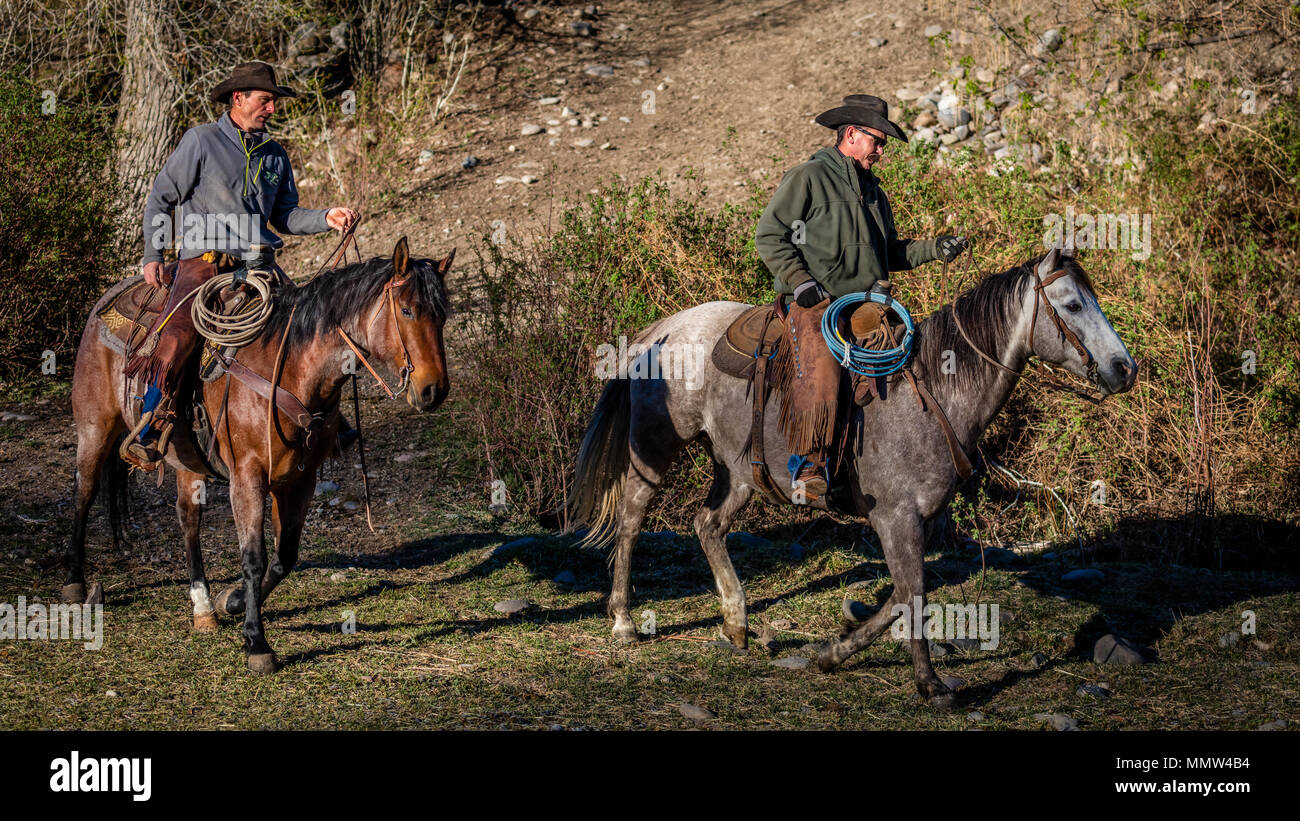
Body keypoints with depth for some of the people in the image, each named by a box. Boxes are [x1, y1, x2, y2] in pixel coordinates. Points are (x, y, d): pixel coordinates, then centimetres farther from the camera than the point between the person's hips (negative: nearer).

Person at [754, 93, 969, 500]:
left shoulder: (873, 192, 24)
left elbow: (890, 251, 27)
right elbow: (769, 235, -5)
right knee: (820, 373, -27)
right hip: (817, 303, -7)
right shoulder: (807, 179, -1)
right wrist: (801, 282, -14)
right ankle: (808, 459, -18)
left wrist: (935, 249, 12)